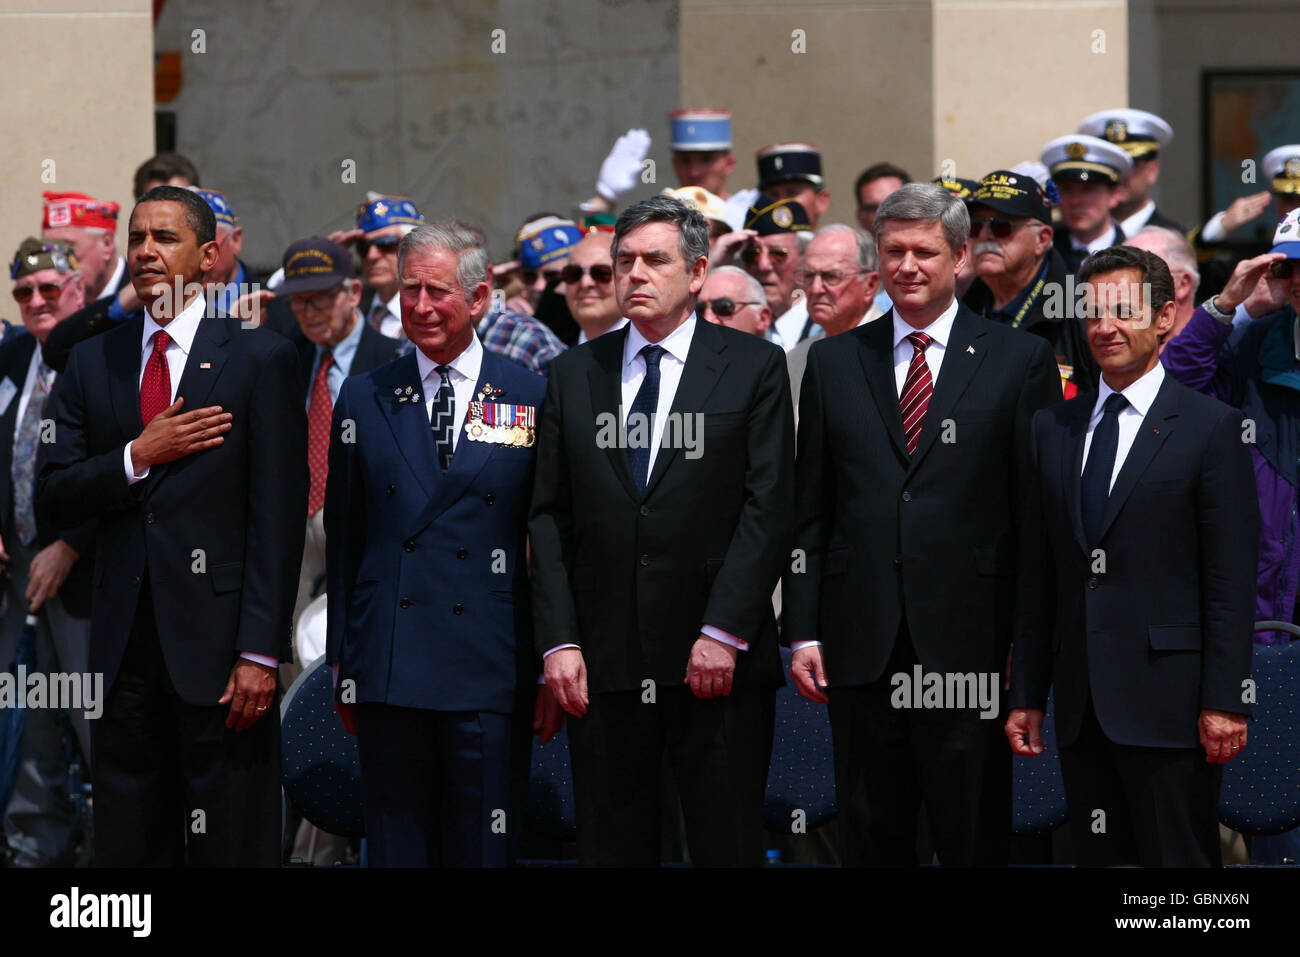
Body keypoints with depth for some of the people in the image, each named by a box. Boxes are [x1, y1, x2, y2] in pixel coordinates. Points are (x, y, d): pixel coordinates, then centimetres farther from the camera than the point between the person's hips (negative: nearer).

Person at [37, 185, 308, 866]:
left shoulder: (259, 358, 0)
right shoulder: (92, 363, 13)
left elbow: (278, 520, -5)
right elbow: (53, 497, 8)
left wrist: (259, 652, -12)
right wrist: (138, 456, -9)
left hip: (218, 637, -4)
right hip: (124, 643, 4)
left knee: (230, 846, -1)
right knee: (126, 842, 6)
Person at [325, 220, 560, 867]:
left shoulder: (532, 397, 4)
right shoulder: (365, 399, 9)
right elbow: (343, 539, 12)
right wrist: (343, 666, 8)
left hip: (492, 672, -1)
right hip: (389, 672, 2)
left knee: (483, 848, 0)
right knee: (395, 844, 5)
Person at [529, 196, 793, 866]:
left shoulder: (753, 367, 4)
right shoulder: (573, 376, 13)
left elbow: (768, 507, -3)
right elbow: (549, 517, 10)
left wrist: (723, 633, -12)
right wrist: (558, 641, -2)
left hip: (719, 660, -3)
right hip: (603, 662, 3)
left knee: (728, 846, -2)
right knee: (610, 845, 4)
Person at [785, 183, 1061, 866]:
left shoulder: (1021, 360, 3)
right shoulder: (834, 363, 11)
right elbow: (809, 513, 11)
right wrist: (803, 631, 4)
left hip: (971, 644, -2)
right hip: (861, 648, 3)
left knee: (975, 840, 1)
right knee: (869, 841, 7)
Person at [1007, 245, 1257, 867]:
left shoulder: (1211, 429, -2)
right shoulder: (1052, 429, 14)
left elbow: (1232, 581, -6)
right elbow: (1038, 576, 15)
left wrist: (1224, 700, -12)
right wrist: (1026, 695, 11)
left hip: (1166, 704, -5)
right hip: (1080, 709, 5)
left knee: (1179, 861, -4)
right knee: (1096, 860, 7)